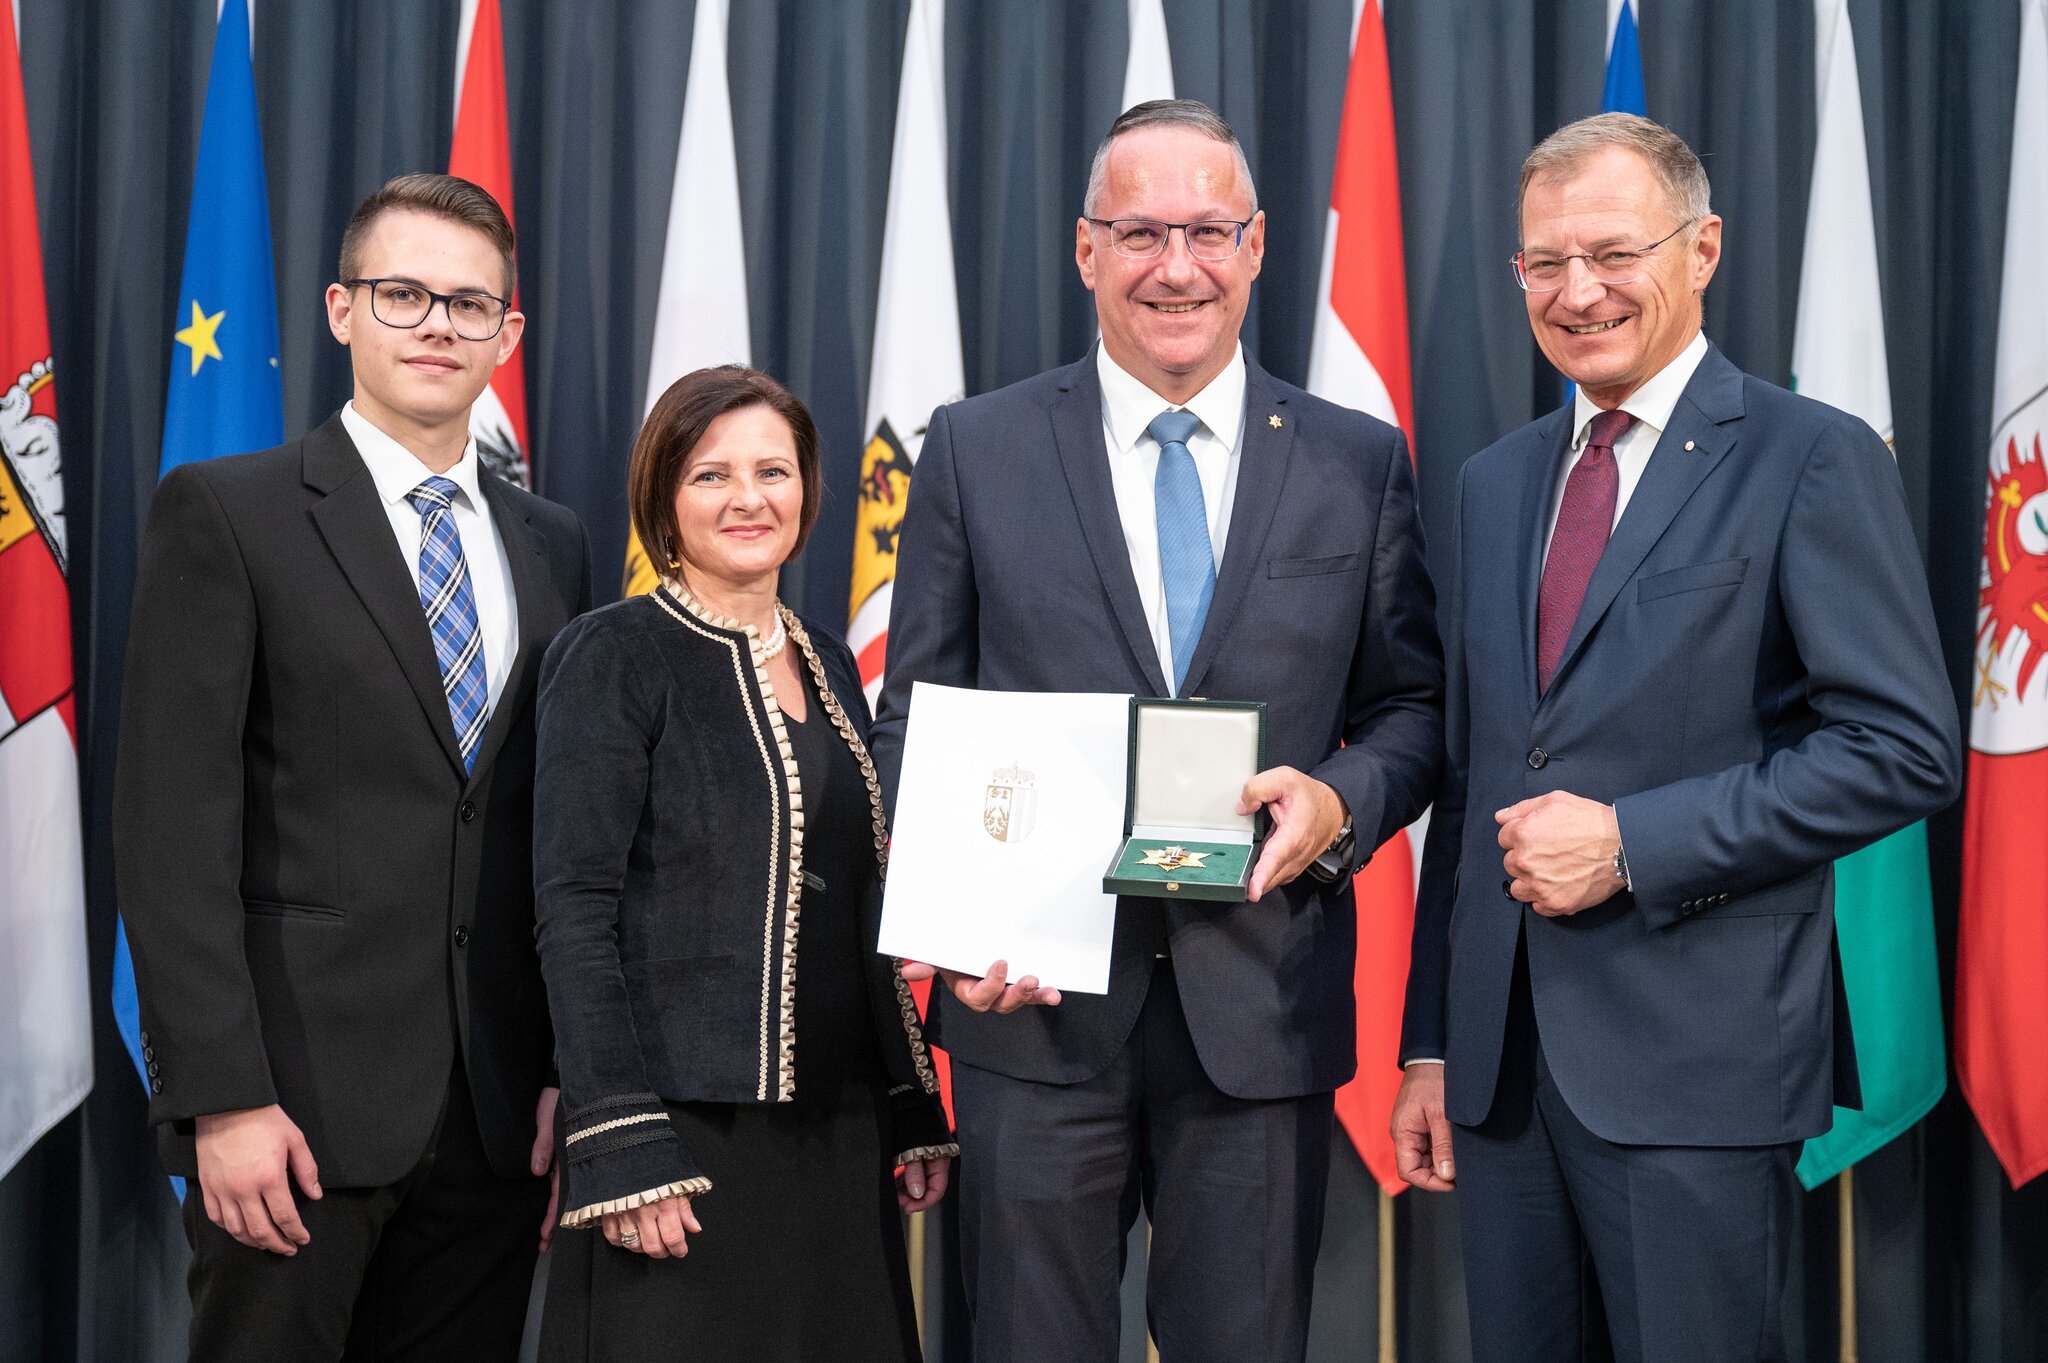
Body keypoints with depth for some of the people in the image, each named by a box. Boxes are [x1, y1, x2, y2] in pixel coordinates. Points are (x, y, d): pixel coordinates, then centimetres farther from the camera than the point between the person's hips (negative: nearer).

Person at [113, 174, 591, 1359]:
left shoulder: (554, 548, 13)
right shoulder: (224, 515, -2)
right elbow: (173, 827, -8)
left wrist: (572, 1074, 6)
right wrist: (222, 1099, -15)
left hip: (498, 1117, 4)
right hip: (305, 1103, -4)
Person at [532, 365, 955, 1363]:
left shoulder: (828, 666, 14)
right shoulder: (614, 657, -6)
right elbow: (573, 912, -12)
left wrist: (915, 1111, 13)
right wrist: (620, 1145, -19)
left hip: (839, 1134, 6)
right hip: (684, 1130, -6)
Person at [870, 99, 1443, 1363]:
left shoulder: (1360, 463, 5)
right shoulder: (975, 449, 3)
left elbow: (1413, 706, 8)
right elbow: (914, 715, 4)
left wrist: (1340, 800, -14)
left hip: (1264, 1015, 1)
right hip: (1034, 998, 0)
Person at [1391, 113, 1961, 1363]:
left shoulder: (1813, 460, -5)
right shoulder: (1496, 481, 14)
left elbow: (1906, 749, -11)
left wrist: (1634, 841, -17)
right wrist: (1430, 1044, 13)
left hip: (1696, 1060, -5)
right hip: (1498, 1048, 6)